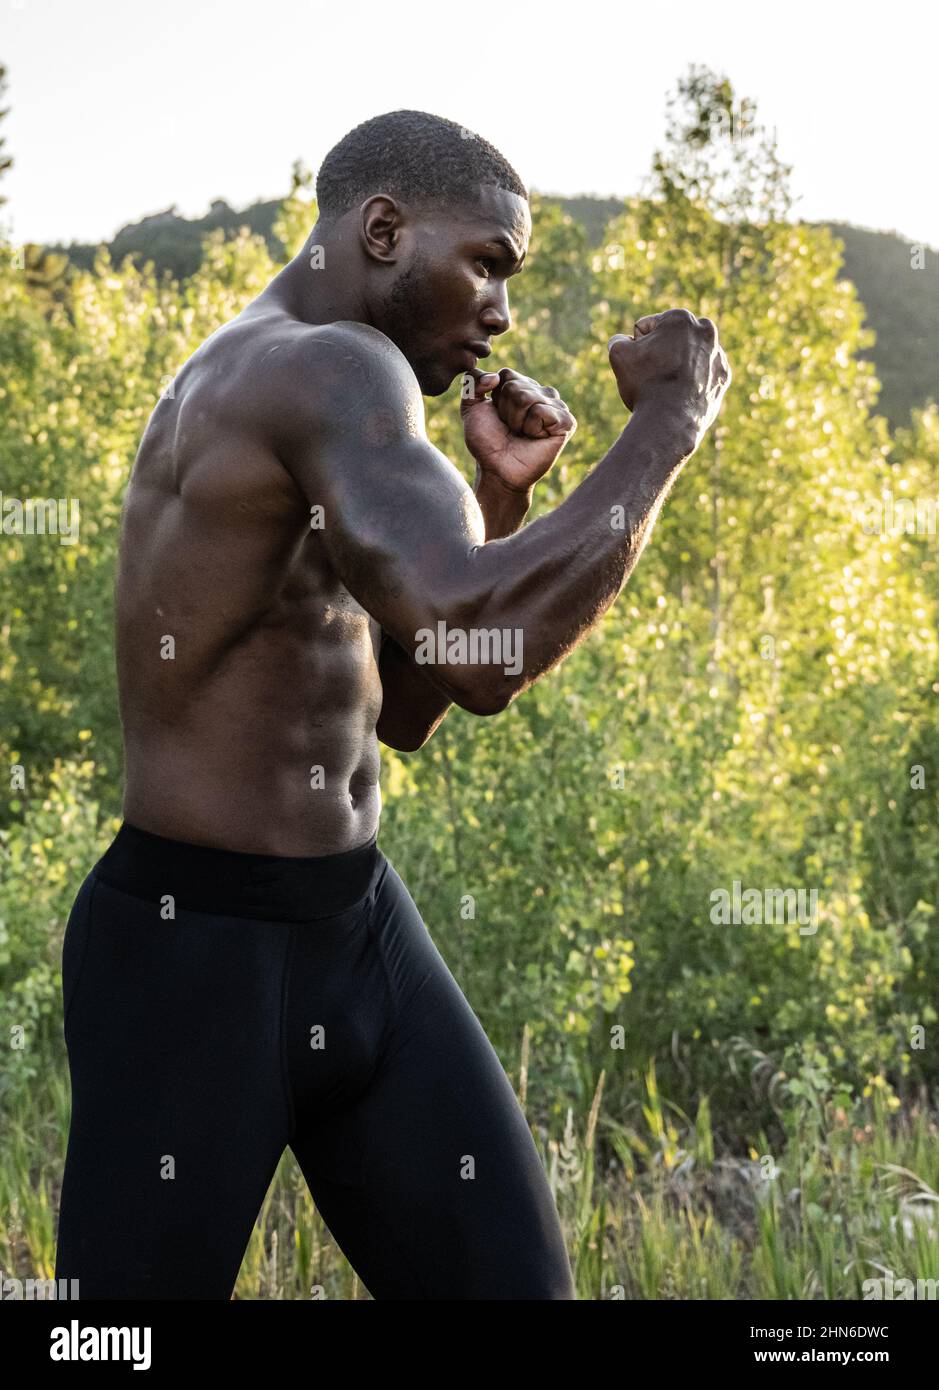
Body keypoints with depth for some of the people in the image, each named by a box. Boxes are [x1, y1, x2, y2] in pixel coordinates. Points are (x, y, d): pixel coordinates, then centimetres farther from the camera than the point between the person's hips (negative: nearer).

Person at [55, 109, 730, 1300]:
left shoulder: (256, 396, 14)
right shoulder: (332, 368, -17)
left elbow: (401, 711, 20)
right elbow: (482, 649, -34)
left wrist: (502, 495, 8)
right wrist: (667, 421, -21)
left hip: (362, 929, 10)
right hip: (193, 954, -10)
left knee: (516, 1278, 6)